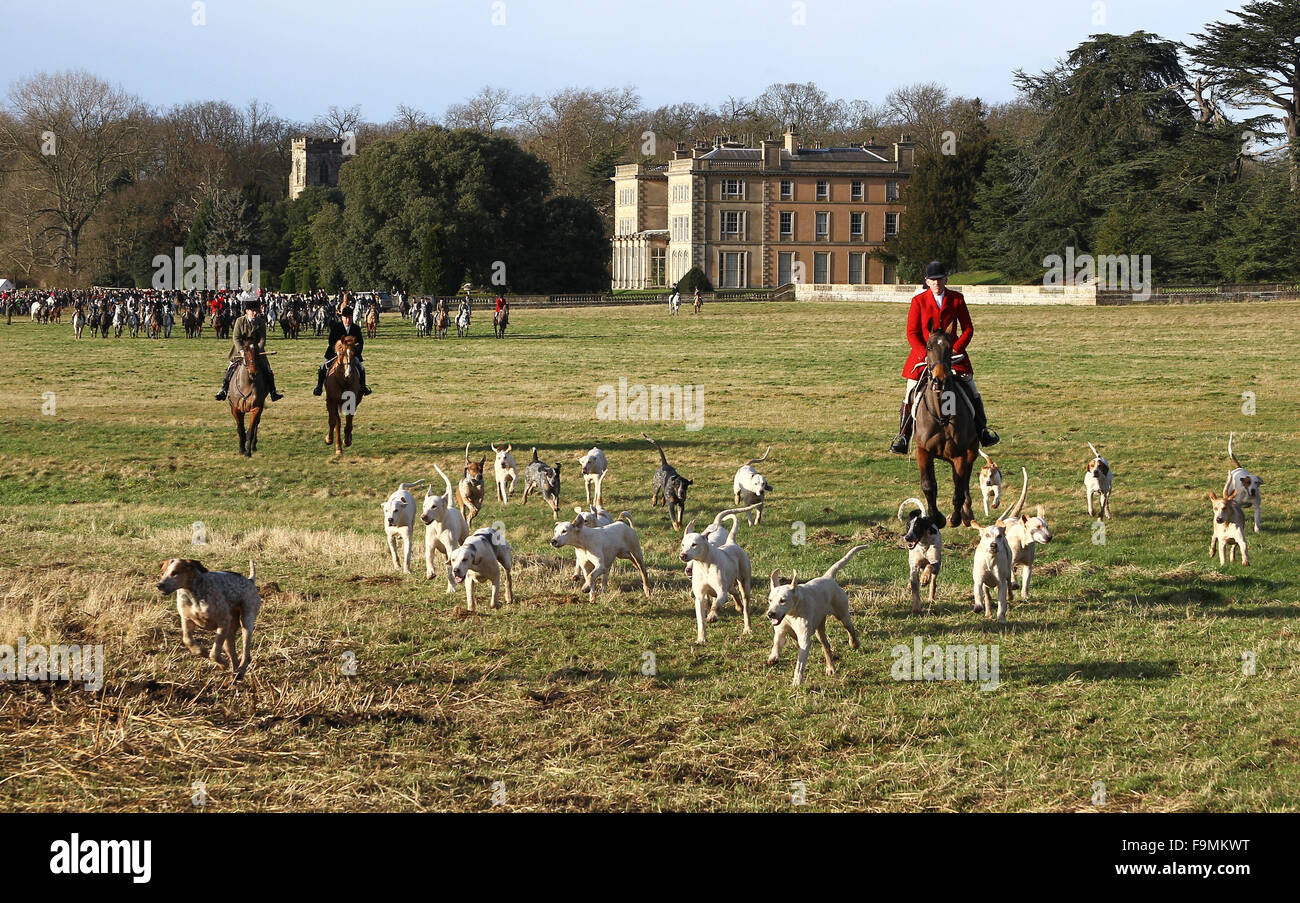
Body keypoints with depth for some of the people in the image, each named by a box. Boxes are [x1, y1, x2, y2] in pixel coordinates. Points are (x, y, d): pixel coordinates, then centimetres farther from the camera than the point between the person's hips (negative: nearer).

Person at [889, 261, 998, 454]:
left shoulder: (957, 299, 2)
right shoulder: (918, 301, -2)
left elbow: (968, 329, 5)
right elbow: (912, 333, -3)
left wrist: (955, 349, -10)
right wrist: (926, 355, -16)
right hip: (923, 353, -1)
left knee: (972, 393, 1)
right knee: (910, 397, -5)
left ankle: (982, 430, 18)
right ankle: (903, 437, 5)